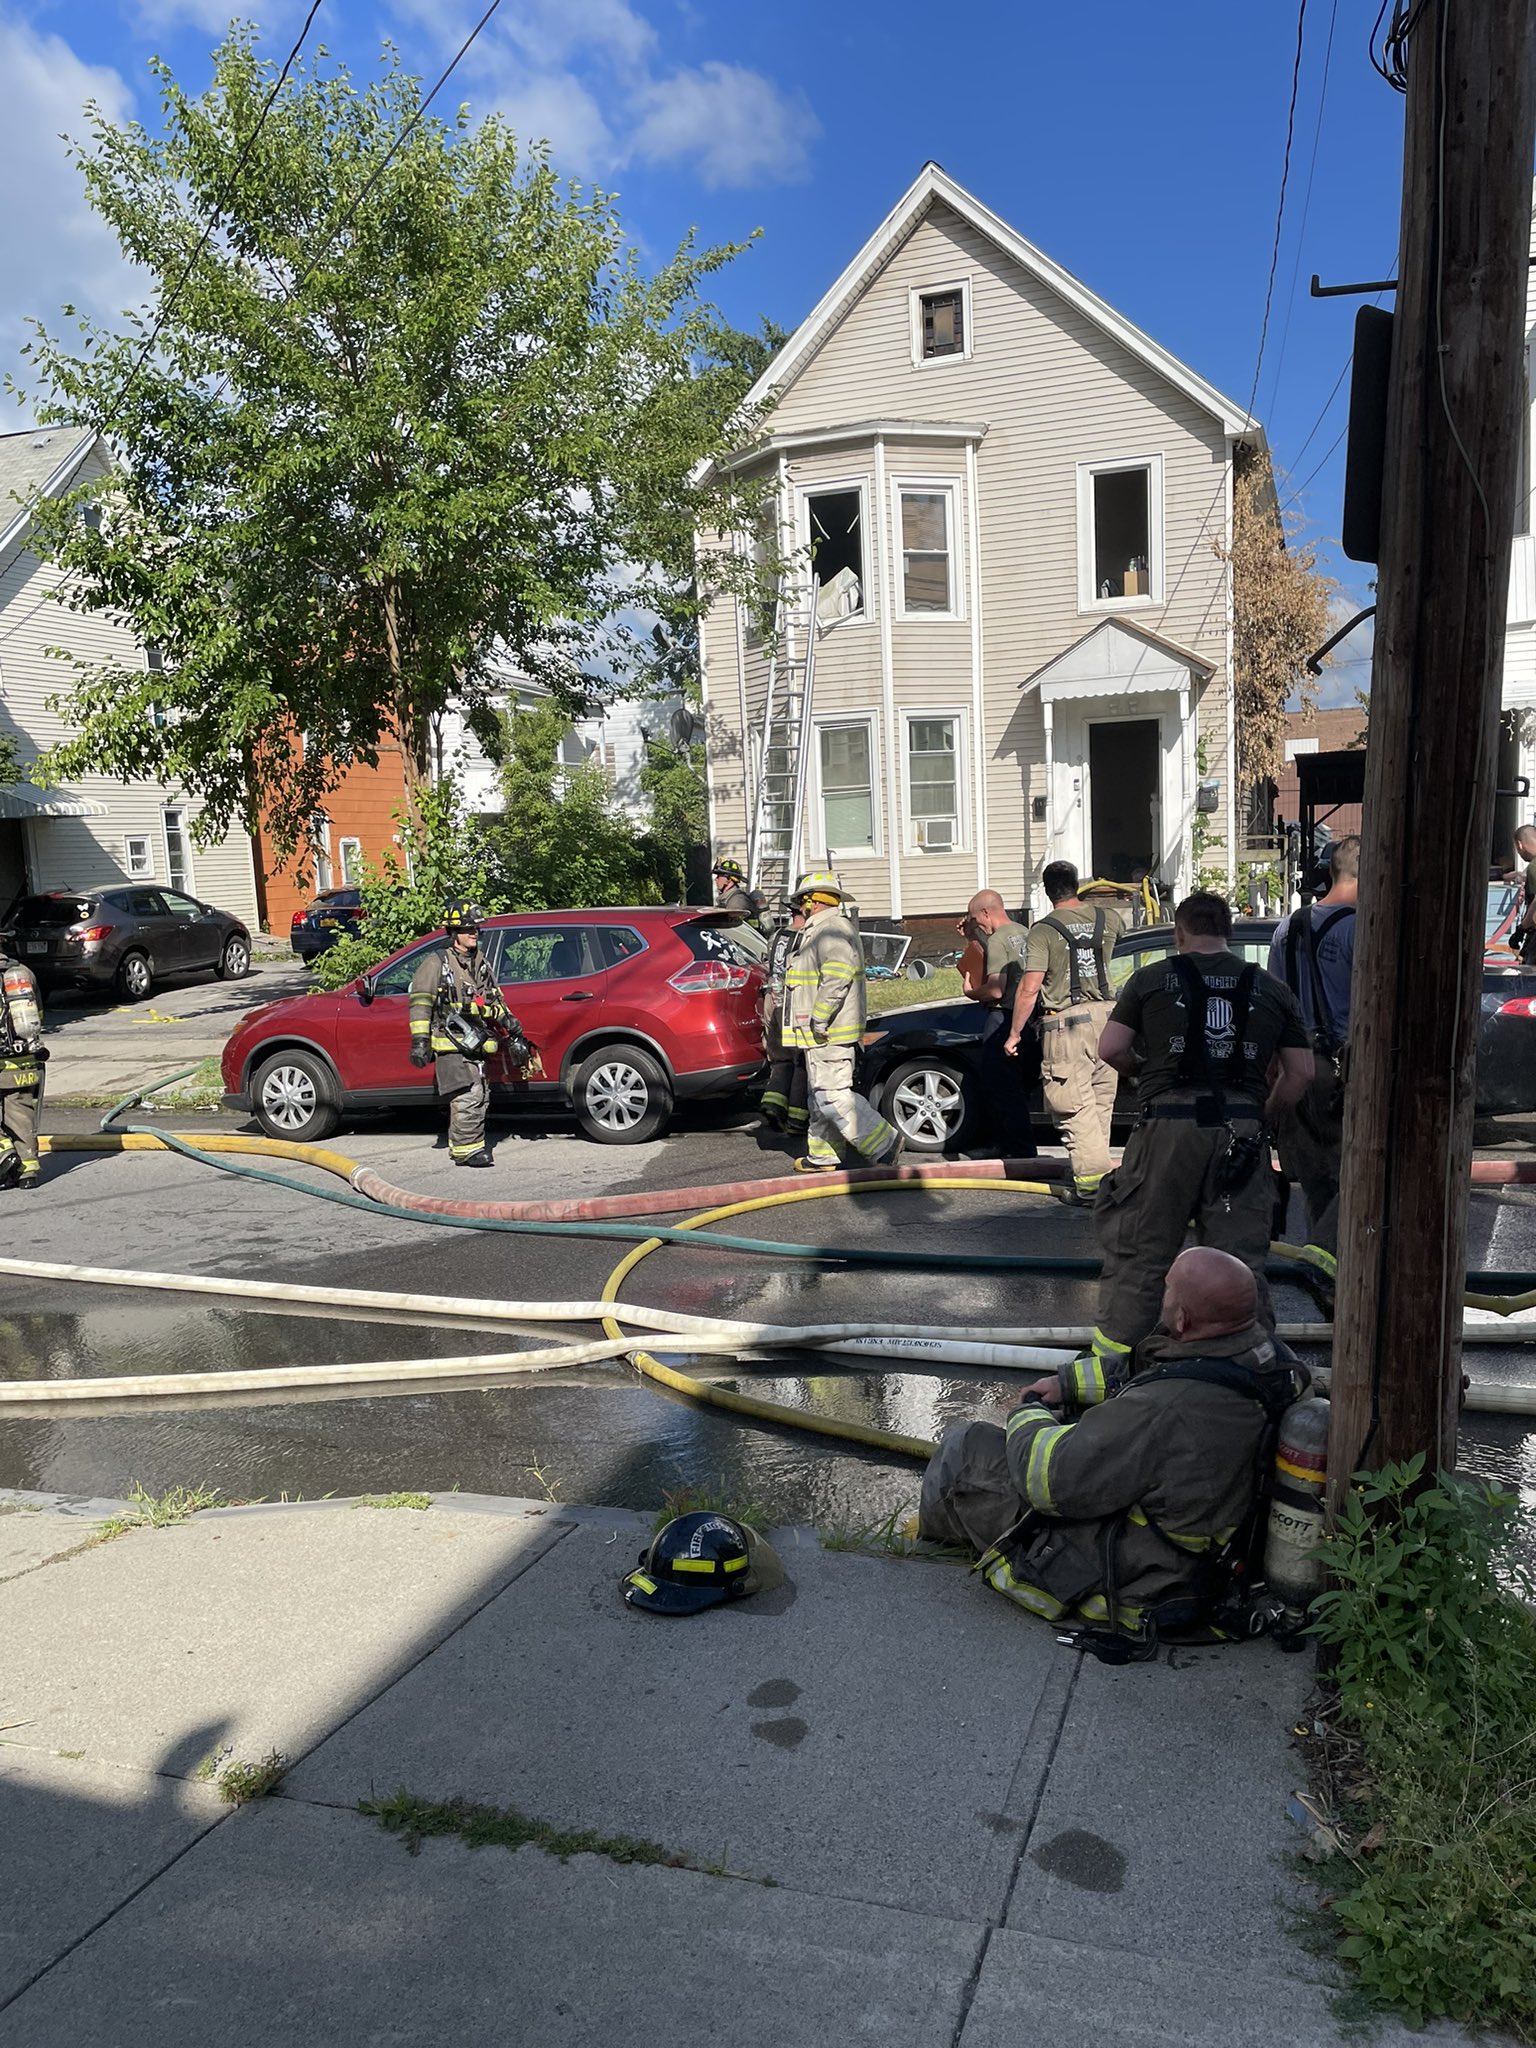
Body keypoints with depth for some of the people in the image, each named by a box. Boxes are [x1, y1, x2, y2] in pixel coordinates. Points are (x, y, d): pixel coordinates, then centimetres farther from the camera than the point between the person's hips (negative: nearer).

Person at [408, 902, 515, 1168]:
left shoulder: (480, 963, 20)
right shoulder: (436, 963, -3)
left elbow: (495, 1000, 32)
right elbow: (420, 1003, -8)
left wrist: (509, 1023, 22)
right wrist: (419, 1040, -15)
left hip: (474, 1044, 8)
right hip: (451, 1044, -8)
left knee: (480, 1098, 10)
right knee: (468, 1097, -16)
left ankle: (459, 1146, 20)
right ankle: (467, 1149, -10)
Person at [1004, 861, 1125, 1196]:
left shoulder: (1043, 930, -8)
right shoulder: (1106, 917, 6)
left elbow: (1029, 989, -13)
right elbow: (1123, 928, 34)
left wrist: (1015, 1033, -4)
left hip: (1065, 1021, -5)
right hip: (1105, 1015, 5)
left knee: (1075, 1106, -3)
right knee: (1101, 1101, 15)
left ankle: (1091, 1180, -7)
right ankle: (1093, 1165, 26)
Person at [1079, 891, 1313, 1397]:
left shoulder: (1151, 979, 5)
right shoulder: (1272, 990, 12)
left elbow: (1111, 1049, 1)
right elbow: (1301, 1072, 9)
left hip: (1167, 1126, -2)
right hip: (1240, 1134, 2)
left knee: (1139, 1249, 7)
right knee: (1241, 1257, 8)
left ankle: (1111, 1363, 9)